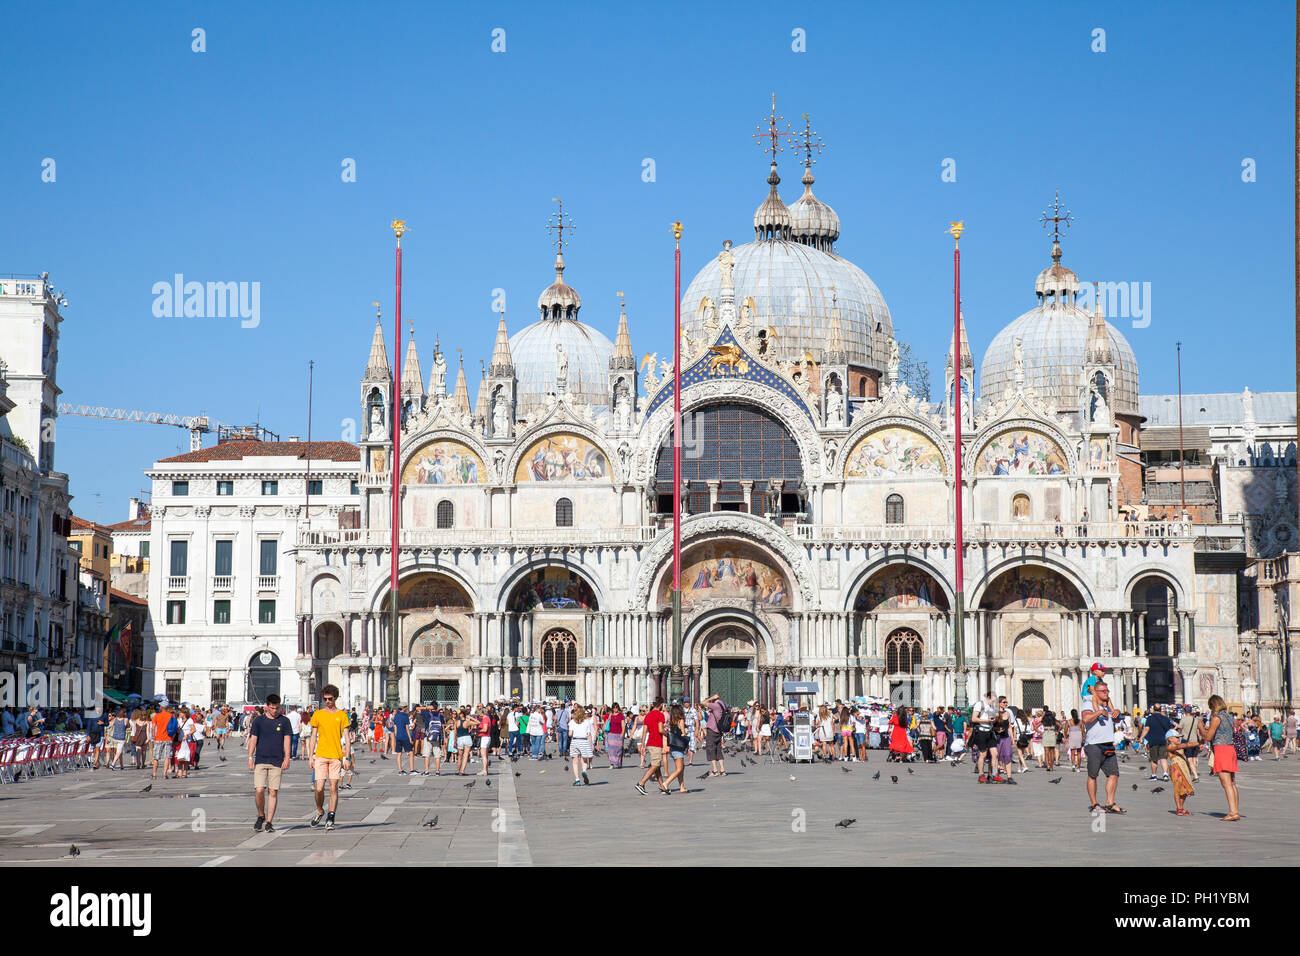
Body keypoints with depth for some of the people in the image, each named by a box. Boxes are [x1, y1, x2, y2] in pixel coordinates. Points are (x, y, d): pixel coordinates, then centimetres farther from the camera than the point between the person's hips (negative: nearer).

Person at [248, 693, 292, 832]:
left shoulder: (284, 721, 6)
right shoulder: (259, 720, 6)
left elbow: (287, 740, 5)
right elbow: (253, 739, 6)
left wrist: (286, 758, -5)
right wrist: (250, 757, -1)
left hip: (277, 762, 0)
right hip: (260, 760, 0)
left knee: (273, 792, -2)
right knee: (259, 790, -10)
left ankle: (269, 822, 4)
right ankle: (261, 816, 13)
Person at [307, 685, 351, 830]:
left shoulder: (342, 715, 4)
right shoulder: (317, 714, 7)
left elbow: (346, 738, 4)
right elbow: (313, 737, 10)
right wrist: (311, 756, 4)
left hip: (336, 756, -1)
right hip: (320, 755, 1)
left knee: (333, 788, -2)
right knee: (319, 788, -5)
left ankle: (330, 818, 4)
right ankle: (319, 811, 20)